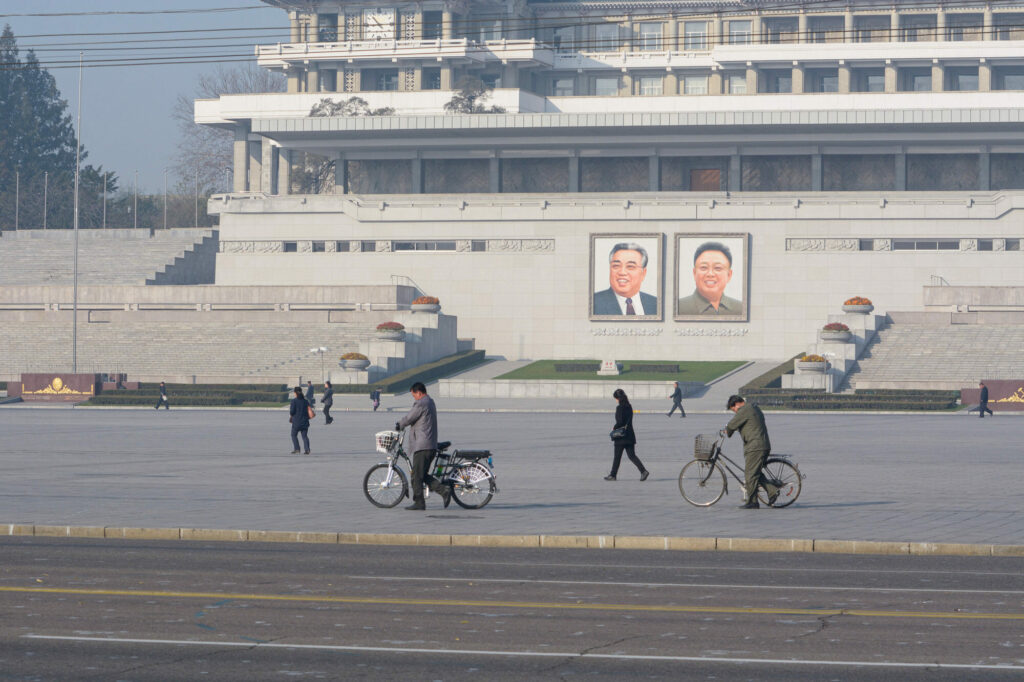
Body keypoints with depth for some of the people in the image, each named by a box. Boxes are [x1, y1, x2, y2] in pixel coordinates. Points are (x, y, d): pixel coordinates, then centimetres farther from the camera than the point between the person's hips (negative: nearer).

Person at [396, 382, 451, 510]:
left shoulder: (420, 404, -13)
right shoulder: (430, 403, 19)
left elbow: (409, 418, -10)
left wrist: (398, 425, 9)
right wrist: (400, 424, 24)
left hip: (422, 446, -10)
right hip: (431, 446, 10)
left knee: (417, 475, -3)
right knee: (424, 475, 13)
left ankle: (419, 503, 0)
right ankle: (444, 490, 0)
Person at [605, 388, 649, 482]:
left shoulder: (620, 408, -15)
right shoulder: (629, 407, 9)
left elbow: (620, 422, -19)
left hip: (621, 436, -7)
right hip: (630, 435, 7)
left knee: (617, 456, 5)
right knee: (632, 456, 6)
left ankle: (613, 475, 15)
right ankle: (643, 471, -9)